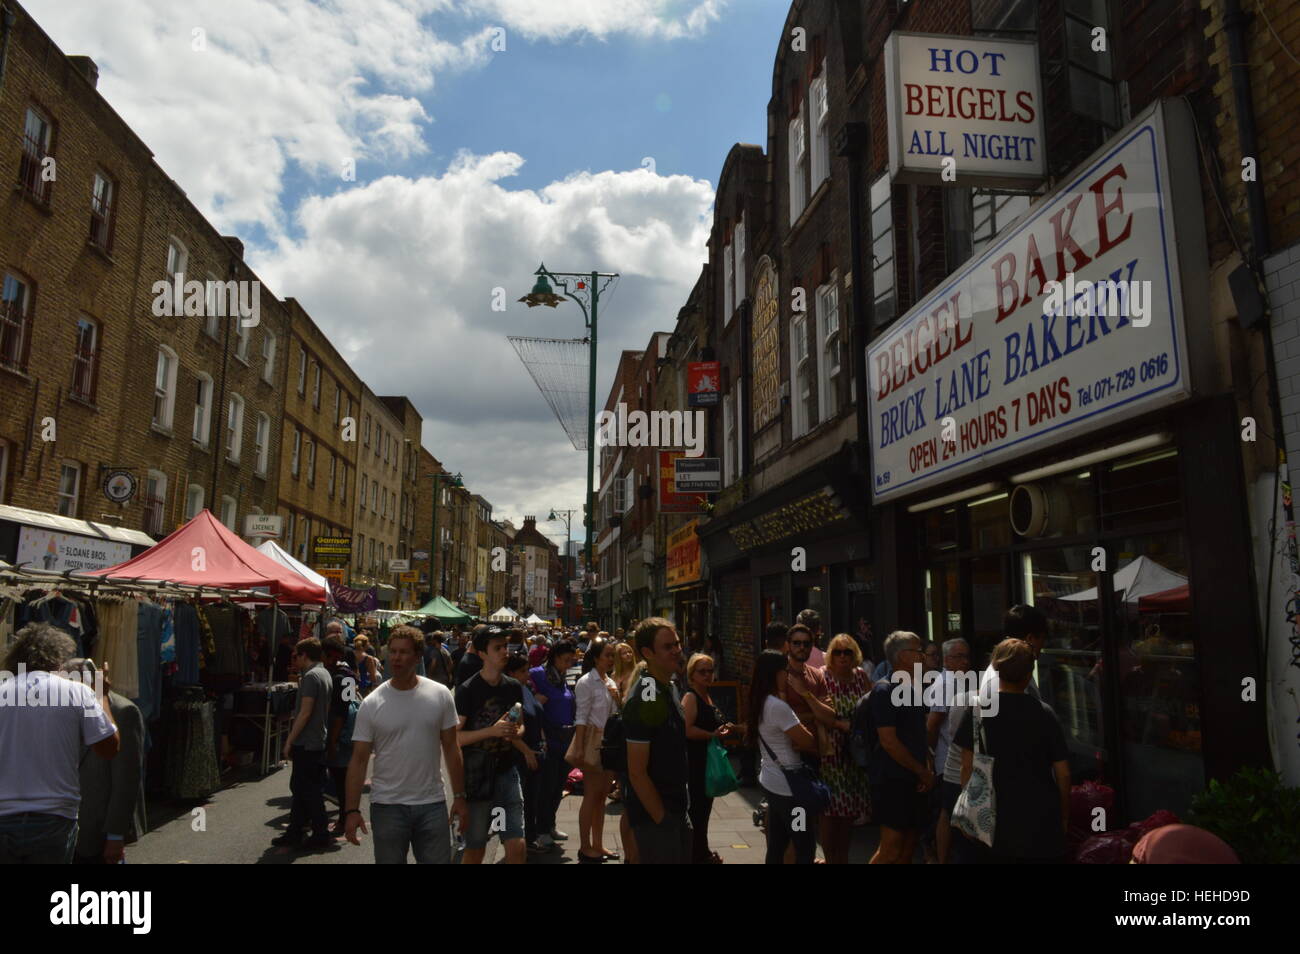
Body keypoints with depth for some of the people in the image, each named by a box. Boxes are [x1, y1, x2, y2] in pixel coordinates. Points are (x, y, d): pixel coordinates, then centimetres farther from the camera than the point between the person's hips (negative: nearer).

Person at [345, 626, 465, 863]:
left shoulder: (440, 695, -2)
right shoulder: (371, 704, -5)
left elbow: (451, 749, 4)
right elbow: (359, 760, -2)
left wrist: (459, 797, 2)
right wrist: (352, 810, -8)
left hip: (432, 805, 1)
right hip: (387, 807, -1)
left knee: (439, 860, 7)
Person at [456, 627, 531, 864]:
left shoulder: (514, 687, 6)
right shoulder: (467, 690, -10)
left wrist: (515, 733, -4)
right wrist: (492, 731, -23)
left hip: (506, 771, 4)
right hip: (477, 775, -4)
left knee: (517, 847, -3)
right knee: (475, 849, 8)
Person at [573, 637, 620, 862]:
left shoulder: (610, 682, 11)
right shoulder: (586, 683, -12)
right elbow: (581, 718, -14)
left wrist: (616, 698, -3)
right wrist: (580, 750, -18)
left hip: (607, 742, 8)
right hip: (592, 740, -7)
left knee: (602, 795, 12)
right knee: (591, 795, -1)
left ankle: (598, 845, 21)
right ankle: (585, 848, 10)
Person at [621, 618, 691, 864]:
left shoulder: (669, 687, 7)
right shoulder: (645, 699, -23)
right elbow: (637, 772, -23)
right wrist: (662, 819, -18)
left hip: (676, 808, 9)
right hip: (654, 815, -9)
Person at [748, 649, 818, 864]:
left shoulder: (760, 703, 8)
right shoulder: (778, 706, -22)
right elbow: (807, 742, -16)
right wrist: (821, 745, 3)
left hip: (771, 781, 9)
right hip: (788, 785, -9)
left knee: (776, 846, 13)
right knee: (806, 847, 1)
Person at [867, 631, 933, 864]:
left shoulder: (913, 690, 13)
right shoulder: (884, 690, -15)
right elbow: (889, 741, -19)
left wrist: (928, 769, 5)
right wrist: (923, 772, -12)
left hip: (913, 781, 9)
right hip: (892, 780, -9)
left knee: (909, 845, 12)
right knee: (891, 849, -7)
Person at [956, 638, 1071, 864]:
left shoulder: (978, 710, -5)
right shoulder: (1044, 713, -4)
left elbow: (967, 766, -6)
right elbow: (1063, 773, -1)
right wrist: (1064, 815, 13)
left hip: (999, 822, 0)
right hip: (1042, 820, 0)